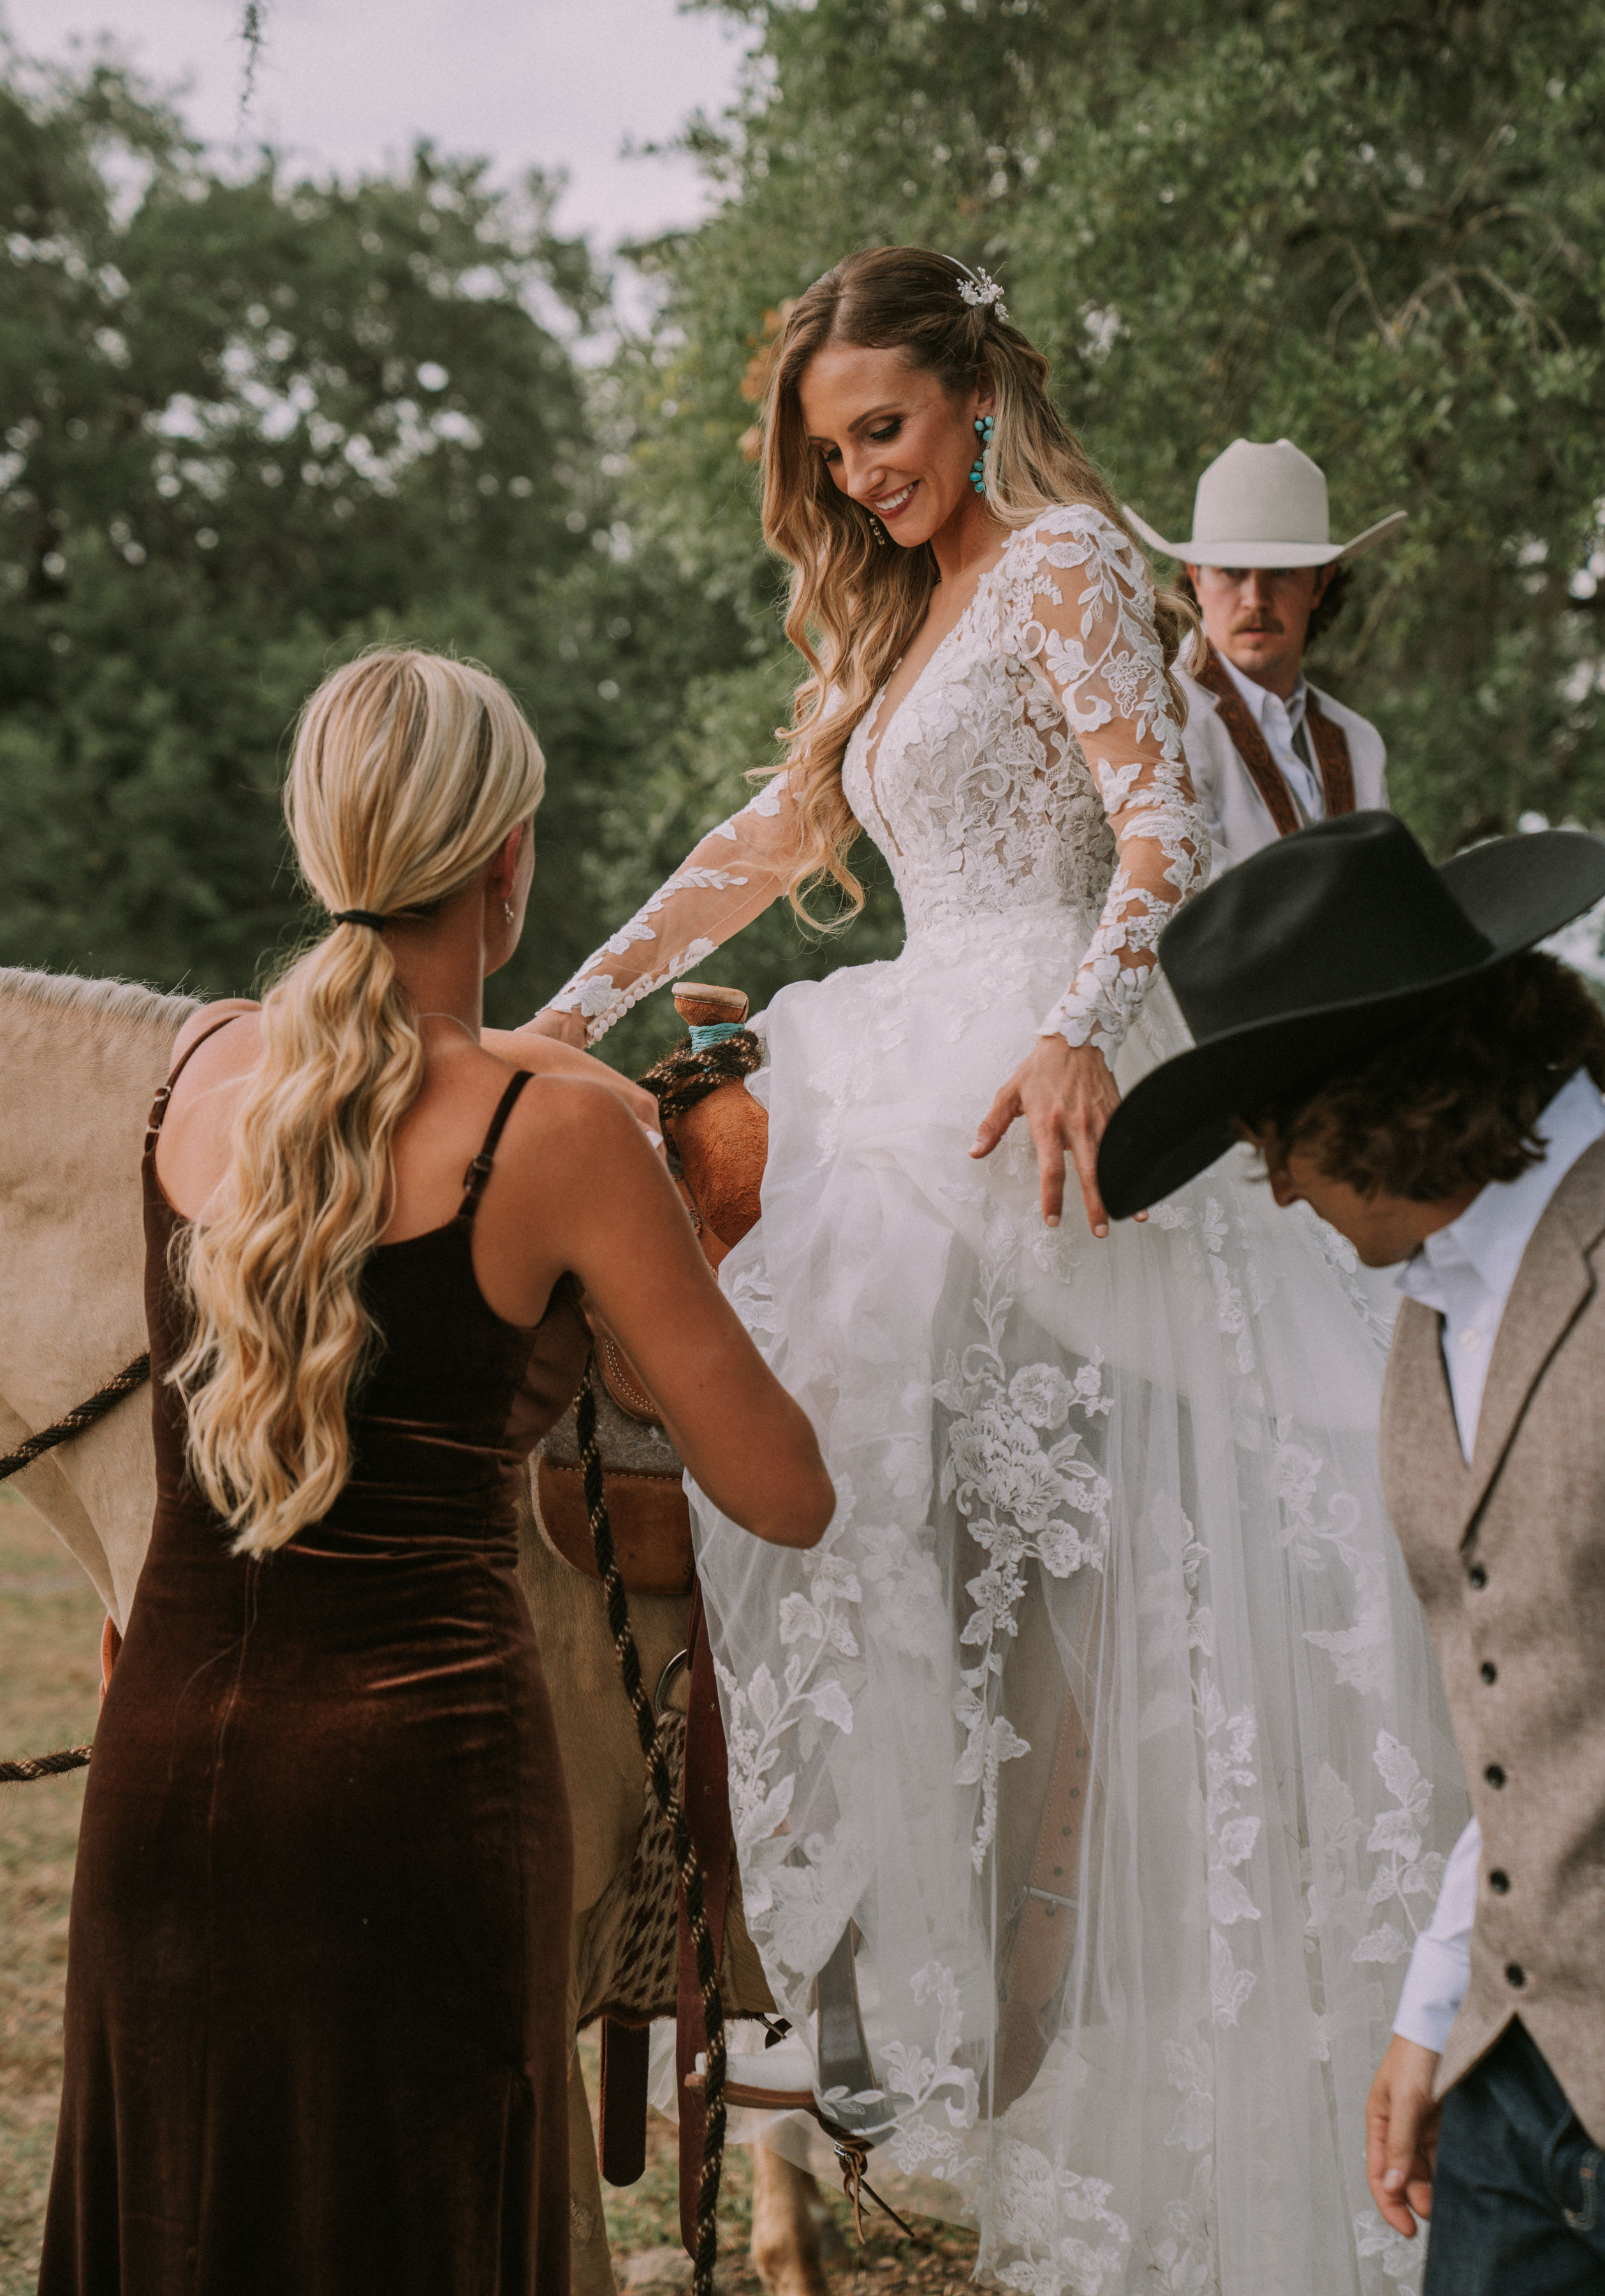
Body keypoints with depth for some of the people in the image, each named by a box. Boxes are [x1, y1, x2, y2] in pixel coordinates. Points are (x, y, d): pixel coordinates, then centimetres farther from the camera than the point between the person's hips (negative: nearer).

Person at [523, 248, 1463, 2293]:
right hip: (919, 1082, 9)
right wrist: (584, 1002, 23)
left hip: (1034, 1090, -8)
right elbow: (775, 837, 29)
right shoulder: (900, 615, 24)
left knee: (1011, 1558, -14)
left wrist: (1079, 1033, -32)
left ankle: (1013, 2028, -11)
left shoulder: (1064, 567, -3)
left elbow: (1165, 836, -15)